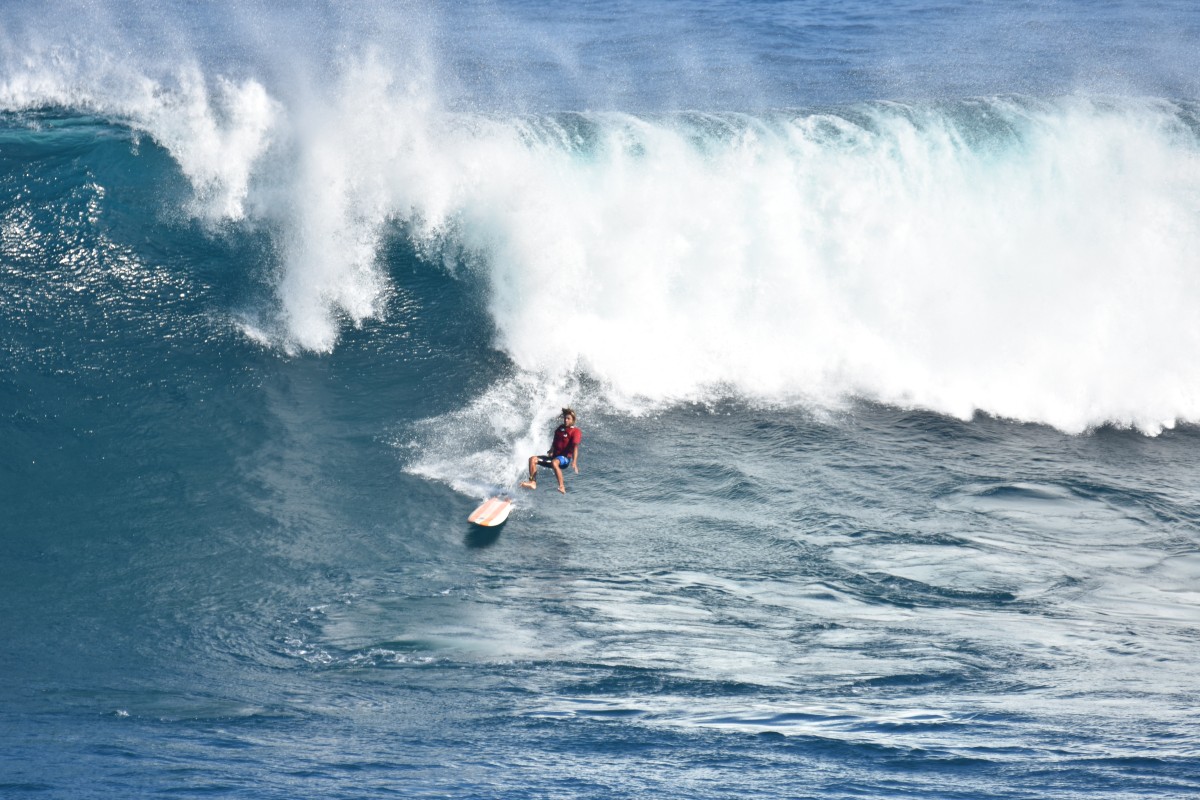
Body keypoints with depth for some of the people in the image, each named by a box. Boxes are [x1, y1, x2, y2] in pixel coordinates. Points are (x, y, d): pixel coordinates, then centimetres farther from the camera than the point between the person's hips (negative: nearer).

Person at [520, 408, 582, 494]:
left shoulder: (575, 431, -7)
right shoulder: (560, 428, 16)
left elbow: (575, 447, -20)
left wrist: (574, 462, -31)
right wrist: (551, 451, 24)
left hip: (565, 458, -8)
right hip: (555, 456, 8)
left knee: (554, 462, -42)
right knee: (533, 459, -6)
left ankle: (562, 487, -41)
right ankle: (533, 483, -13)